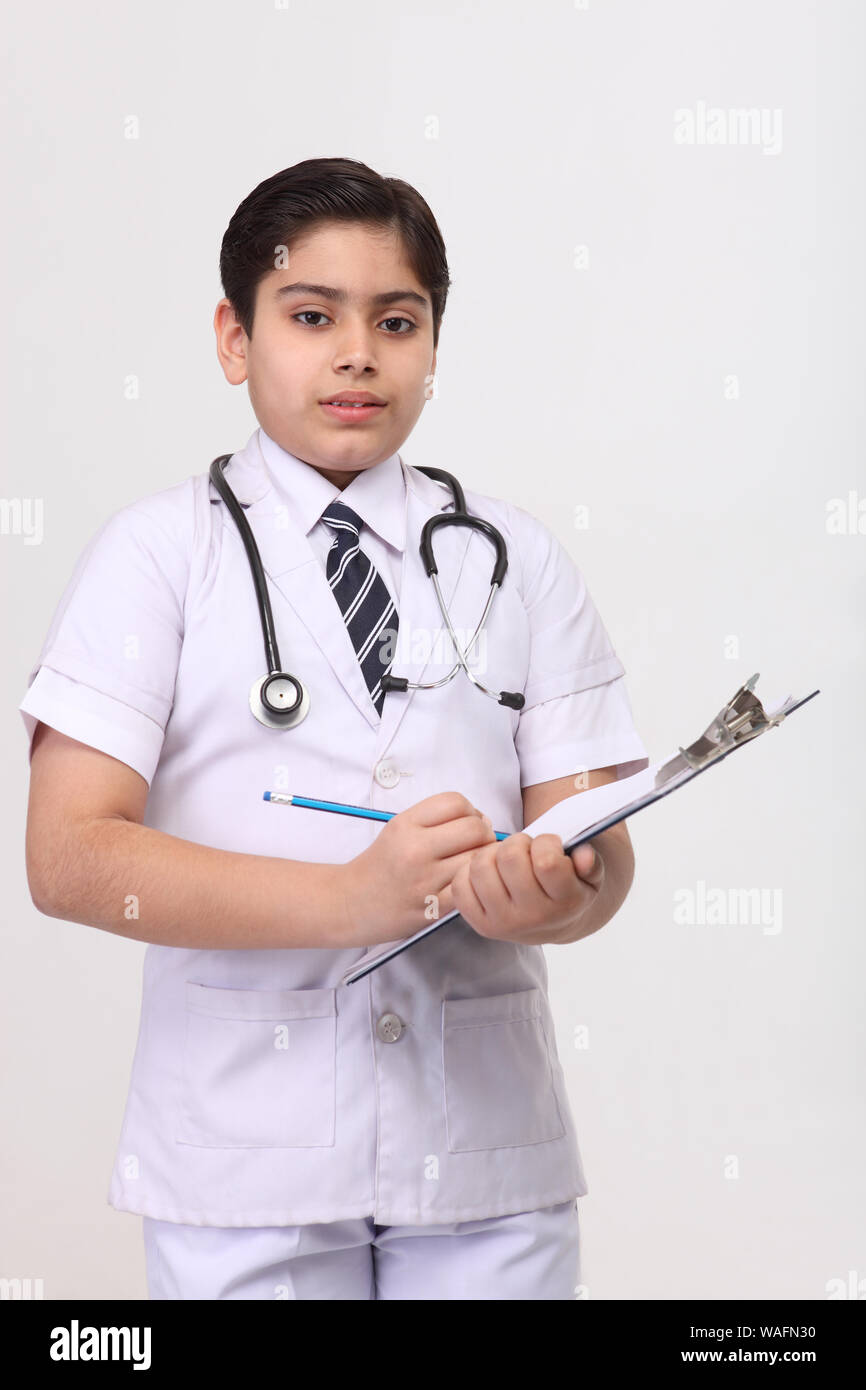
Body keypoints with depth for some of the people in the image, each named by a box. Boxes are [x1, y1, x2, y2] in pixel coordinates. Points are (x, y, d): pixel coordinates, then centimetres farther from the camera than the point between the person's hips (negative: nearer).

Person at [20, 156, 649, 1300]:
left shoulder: (520, 560, 8)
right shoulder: (158, 552, 0)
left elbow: (600, 846, 3)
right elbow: (70, 857, -10)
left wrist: (550, 893, -22)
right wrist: (350, 898, -22)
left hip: (487, 1146, 2)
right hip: (245, 1158, -2)